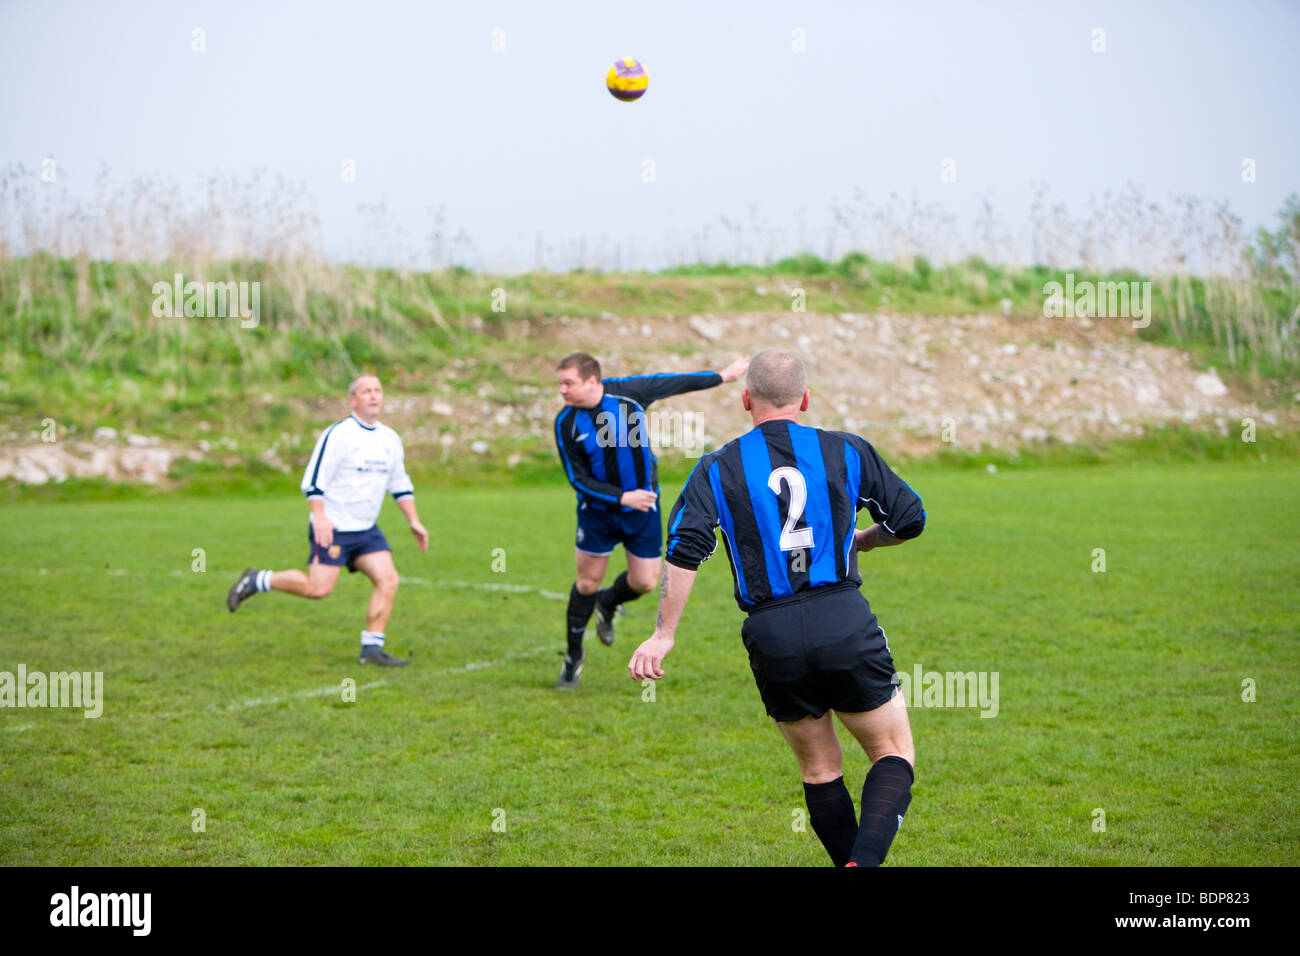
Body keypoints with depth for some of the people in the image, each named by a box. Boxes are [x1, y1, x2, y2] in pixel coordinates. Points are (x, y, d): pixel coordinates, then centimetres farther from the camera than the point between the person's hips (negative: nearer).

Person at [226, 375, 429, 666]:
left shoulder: (391, 439, 11)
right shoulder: (338, 434, -12)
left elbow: (400, 485, 21)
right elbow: (313, 480, -14)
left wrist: (414, 522, 14)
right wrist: (320, 517, -23)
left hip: (366, 530, 7)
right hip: (333, 527, -7)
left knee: (388, 579, -9)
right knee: (318, 588, -11)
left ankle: (372, 648, -2)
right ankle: (257, 581, 9)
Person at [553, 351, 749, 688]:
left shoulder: (627, 391, -16)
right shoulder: (566, 423, -17)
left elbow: (674, 383, 0)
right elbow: (579, 479, -13)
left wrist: (722, 376, 10)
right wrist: (622, 497, -24)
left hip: (643, 507, 1)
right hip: (598, 510, -1)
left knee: (643, 582, 2)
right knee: (588, 581, 1)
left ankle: (607, 604, 37)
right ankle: (573, 654, 21)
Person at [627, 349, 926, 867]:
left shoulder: (717, 467, 5)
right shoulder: (847, 450, 6)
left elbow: (684, 551, -7)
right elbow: (909, 519, 12)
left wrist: (663, 635, -2)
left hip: (771, 639, 1)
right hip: (846, 625, -1)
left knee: (819, 769, 18)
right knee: (894, 751, 9)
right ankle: (866, 858, -14)